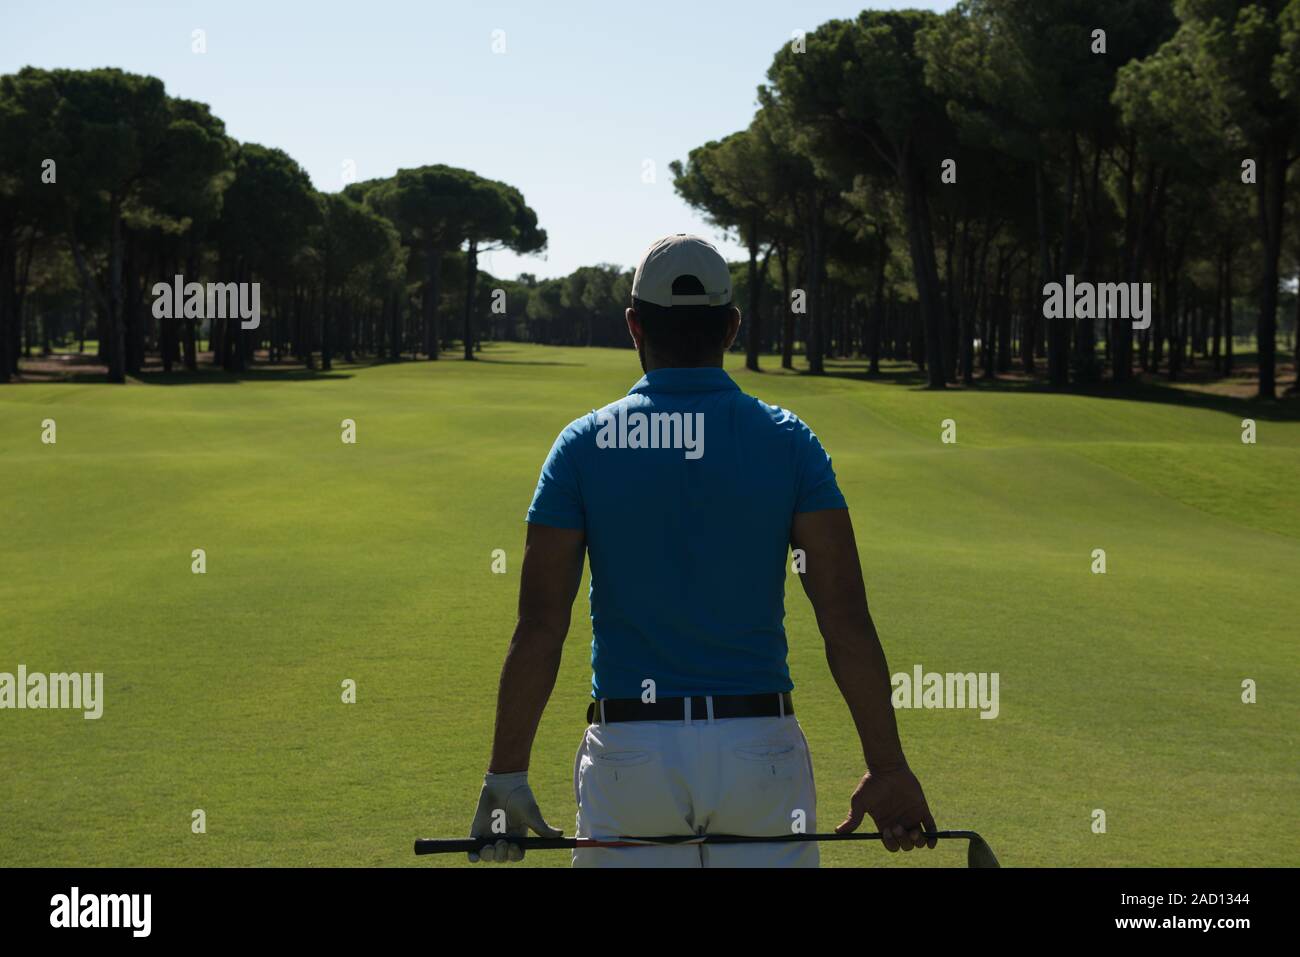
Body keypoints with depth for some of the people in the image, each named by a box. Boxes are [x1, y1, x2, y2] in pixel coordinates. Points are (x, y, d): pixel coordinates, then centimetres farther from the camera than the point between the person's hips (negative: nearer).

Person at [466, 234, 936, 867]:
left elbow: (539, 627, -4)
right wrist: (887, 767, -2)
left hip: (628, 751, 0)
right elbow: (847, 623, -5)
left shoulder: (583, 446, 0)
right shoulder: (788, 441, 0)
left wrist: (506, 774, 0)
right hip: (760, 748, 0)